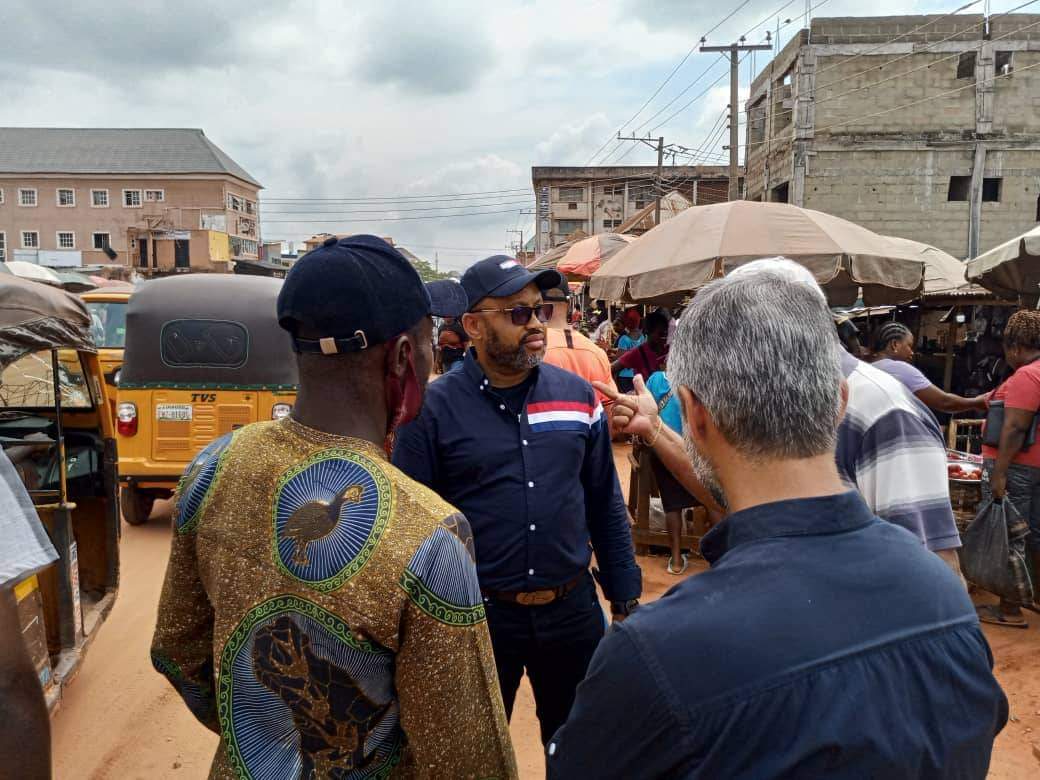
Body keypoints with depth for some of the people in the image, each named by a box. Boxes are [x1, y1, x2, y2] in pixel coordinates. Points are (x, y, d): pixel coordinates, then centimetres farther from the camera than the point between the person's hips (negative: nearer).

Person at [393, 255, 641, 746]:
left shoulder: (578, 396, 0)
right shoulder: (433, 409, -11)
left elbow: (605, 506, 6)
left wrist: (626, 599, 7)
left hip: (573, 611, 3)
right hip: (476, 615, -2)